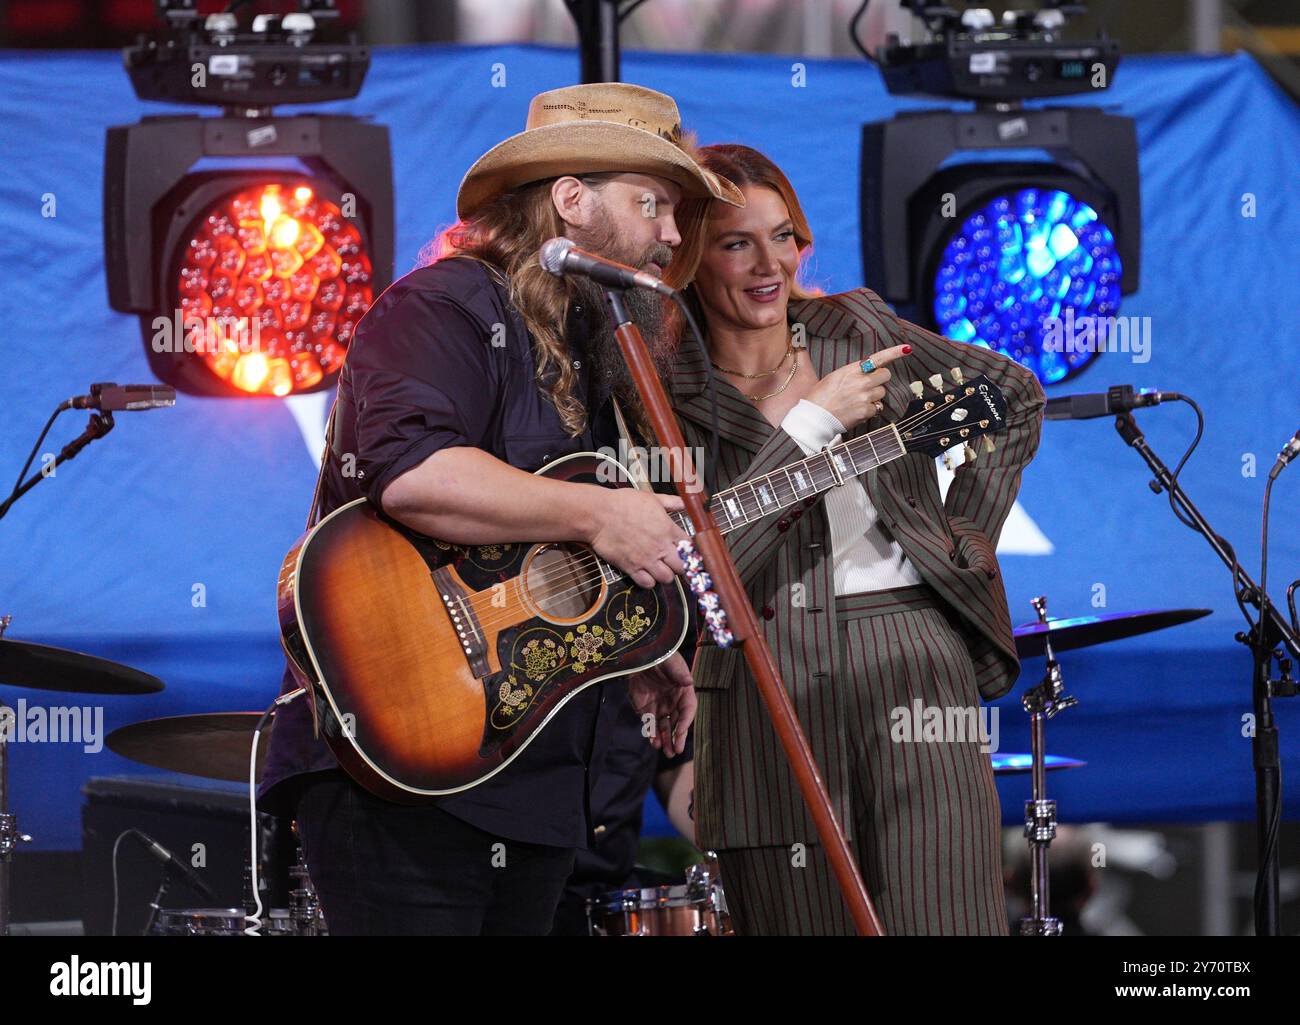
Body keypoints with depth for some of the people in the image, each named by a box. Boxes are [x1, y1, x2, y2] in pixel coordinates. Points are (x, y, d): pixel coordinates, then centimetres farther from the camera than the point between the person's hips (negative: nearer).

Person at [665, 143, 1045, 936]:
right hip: (767, 697, -1)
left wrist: (969, 530, 14)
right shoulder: (667, 396, 0)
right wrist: (815, 423, -12)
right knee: (801, 920, -2)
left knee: (944, 918, -10)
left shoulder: (856, 329, 9)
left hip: (912, 658, 1)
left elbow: (1015, 393, 22)